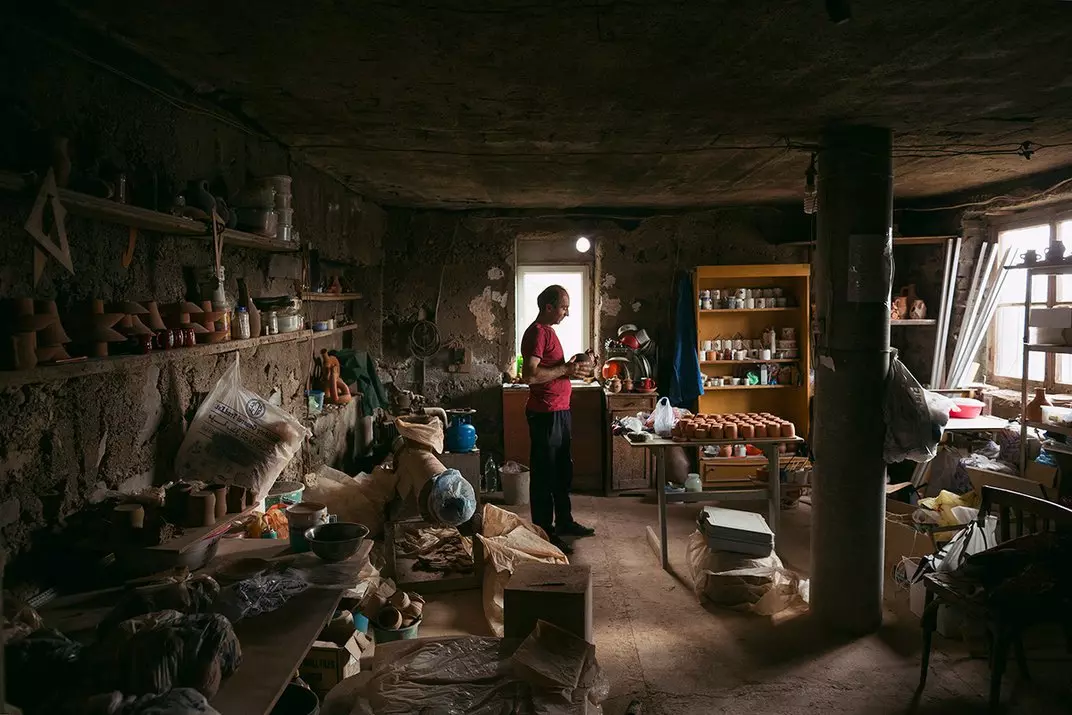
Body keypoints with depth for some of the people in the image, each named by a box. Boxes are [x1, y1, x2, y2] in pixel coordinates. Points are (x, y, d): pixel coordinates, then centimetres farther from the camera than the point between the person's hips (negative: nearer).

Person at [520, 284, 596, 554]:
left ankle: (564, 521, 31)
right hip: (545, 413, -10)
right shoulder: (537, 332, -16)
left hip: (559, 411, 10)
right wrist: (565, 370, -19)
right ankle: (544, 532, 7)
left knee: (563, 470, 18)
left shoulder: (548, 331, 16)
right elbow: (529, 375, -26)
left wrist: (571, 367, 7)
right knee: (544, 473, -2)